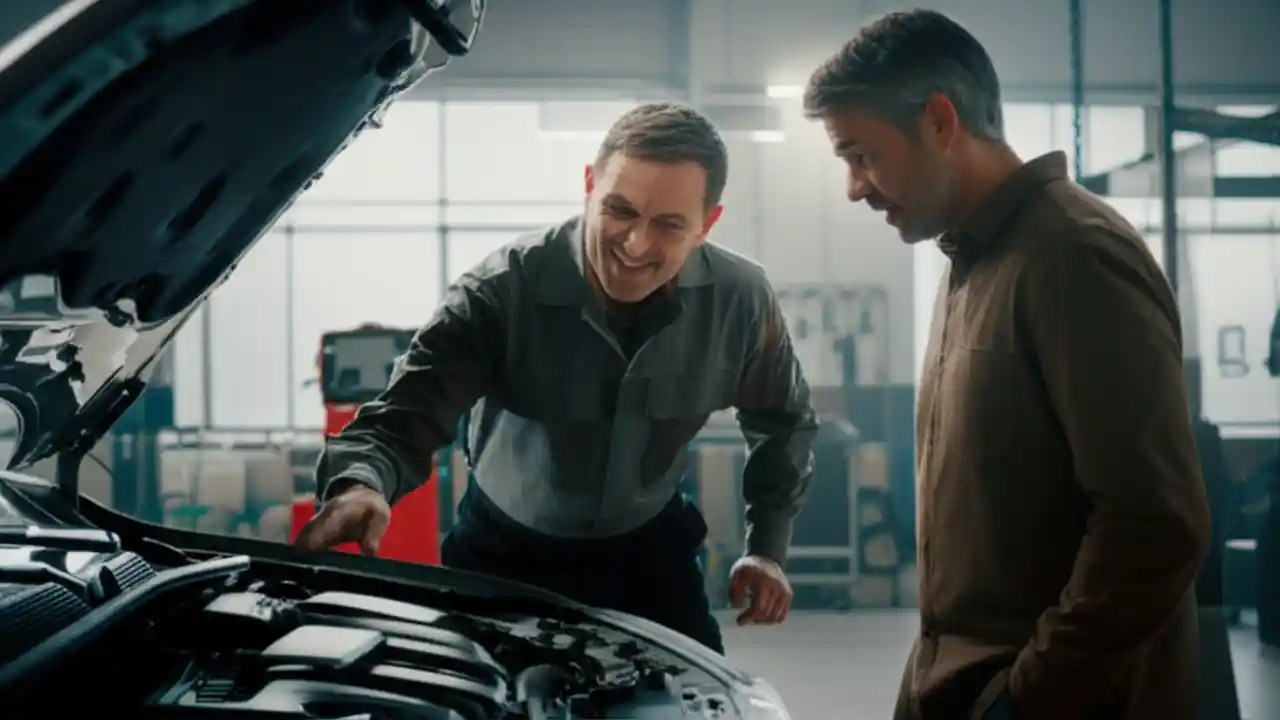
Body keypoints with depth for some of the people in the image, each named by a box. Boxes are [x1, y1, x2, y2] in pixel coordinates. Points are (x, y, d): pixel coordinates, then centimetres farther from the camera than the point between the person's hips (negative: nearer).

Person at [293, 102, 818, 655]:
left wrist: (768, 546, -3)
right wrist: (361, 484, -59)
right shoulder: (503, 291, -29)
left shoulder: (740, 301, -19)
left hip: (648, 549, 2)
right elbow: (404, 414, -37)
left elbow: (783, 420, 1)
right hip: (504, 554, -1)